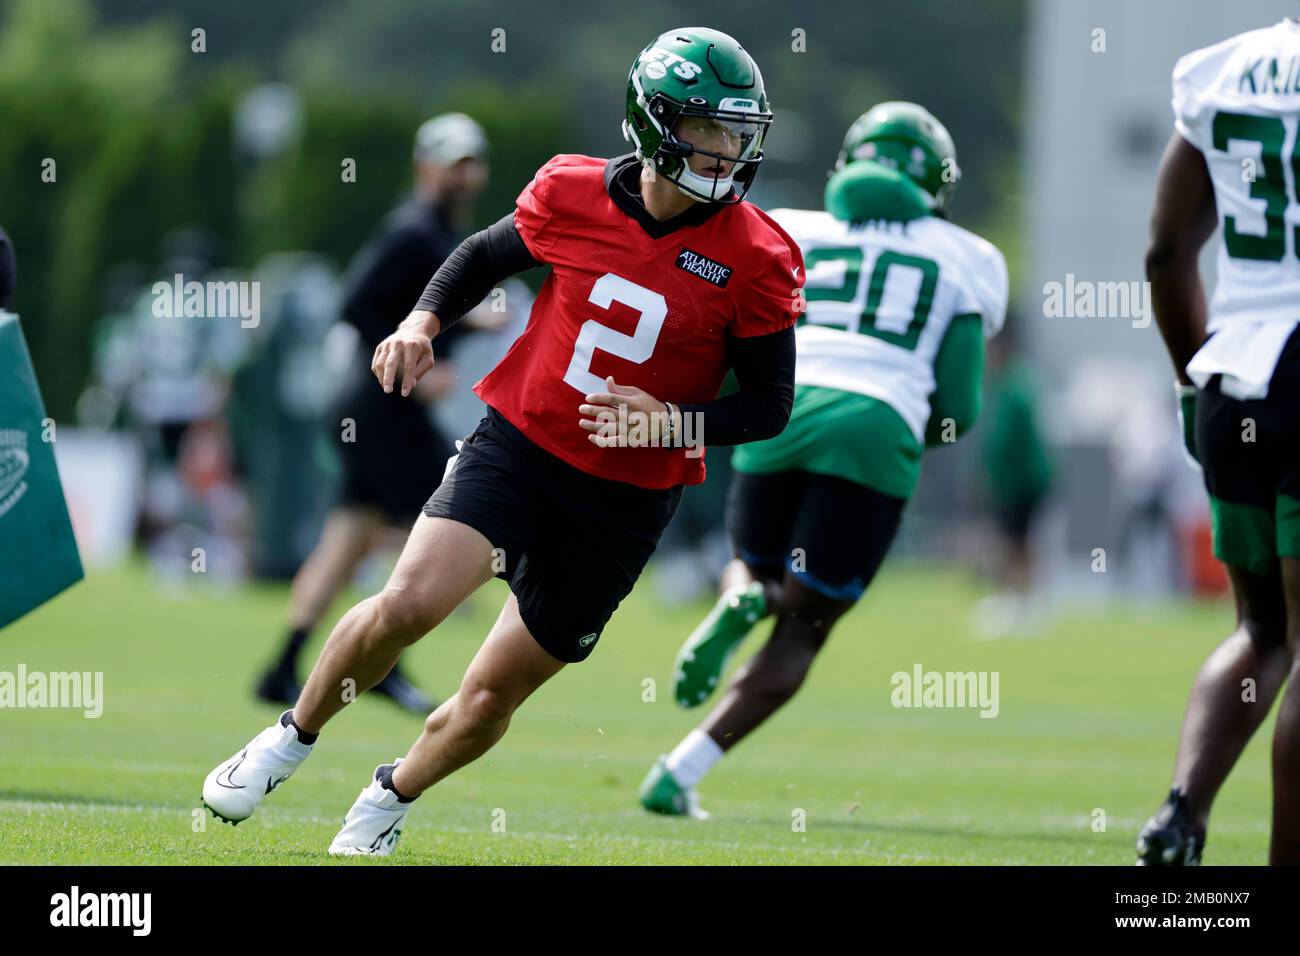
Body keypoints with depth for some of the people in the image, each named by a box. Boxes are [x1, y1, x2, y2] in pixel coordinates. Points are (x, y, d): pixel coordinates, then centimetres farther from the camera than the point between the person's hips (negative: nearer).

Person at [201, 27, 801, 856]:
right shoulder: (574, 195, -6)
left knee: (491, 699, 4)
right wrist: (423, 323, -2)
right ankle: (294, 737, 4)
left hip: (626, 502, 0)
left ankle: (390, 799, 34)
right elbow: (488, 256, 15)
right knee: (411, 602, -23)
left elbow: (770, 406, -4)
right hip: (518, 445, 0)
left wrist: (669, 421, -20)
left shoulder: (754, 260, -11)